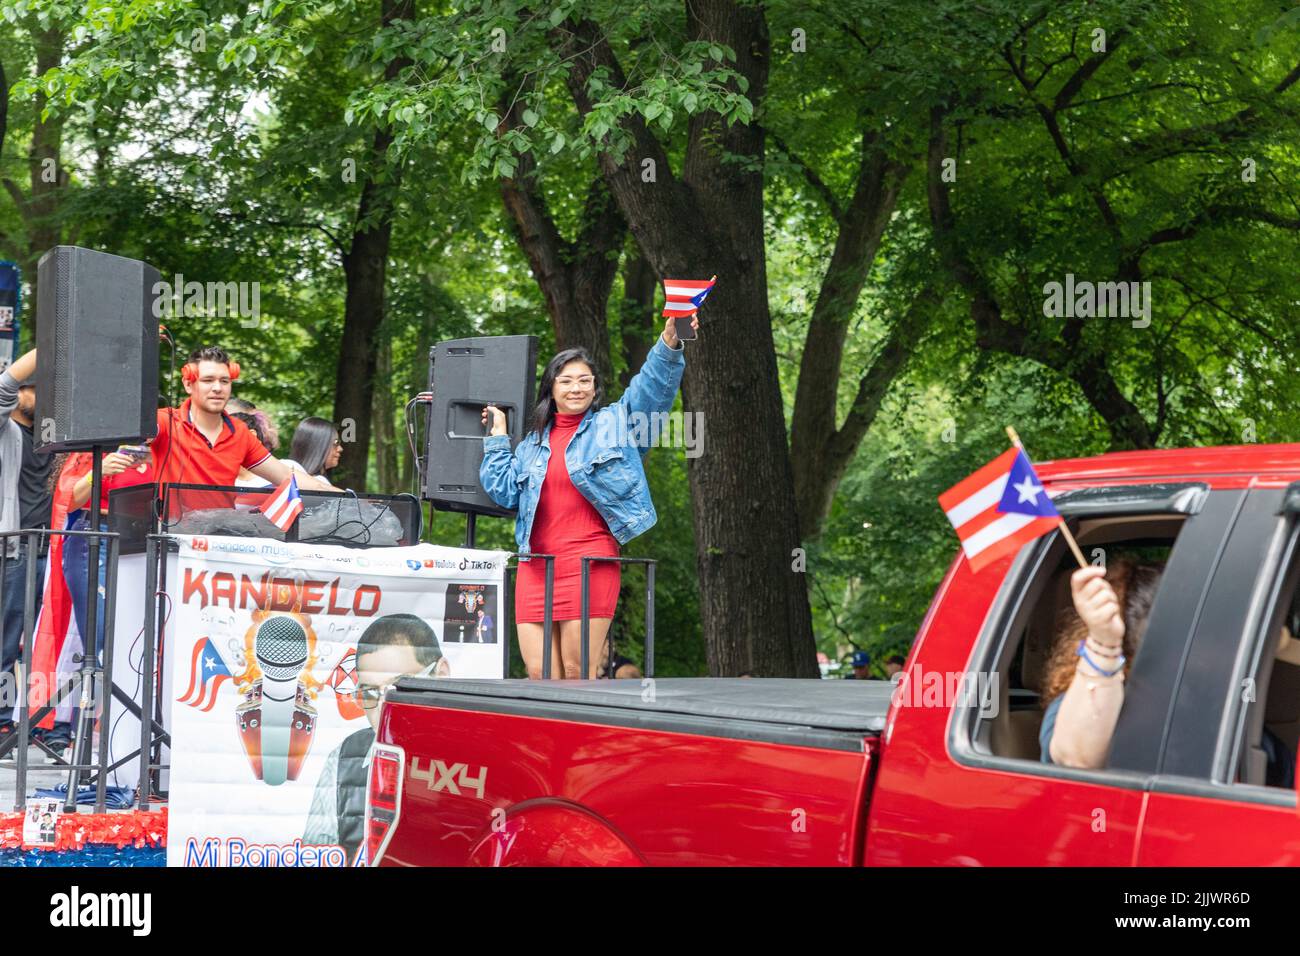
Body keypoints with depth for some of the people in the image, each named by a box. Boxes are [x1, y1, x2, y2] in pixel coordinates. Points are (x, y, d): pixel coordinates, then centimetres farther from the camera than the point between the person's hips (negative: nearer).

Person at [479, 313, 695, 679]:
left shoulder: (614, 424, 8)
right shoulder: (533, 440, 21)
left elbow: (651, 386, -6)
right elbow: (504, 490, 19)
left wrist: (670, 343, -23)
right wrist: (498, 436, 19)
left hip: (590, 563, -4)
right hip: (536, 564, 4)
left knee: (579, 673, -7)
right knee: (539, 674, 1)